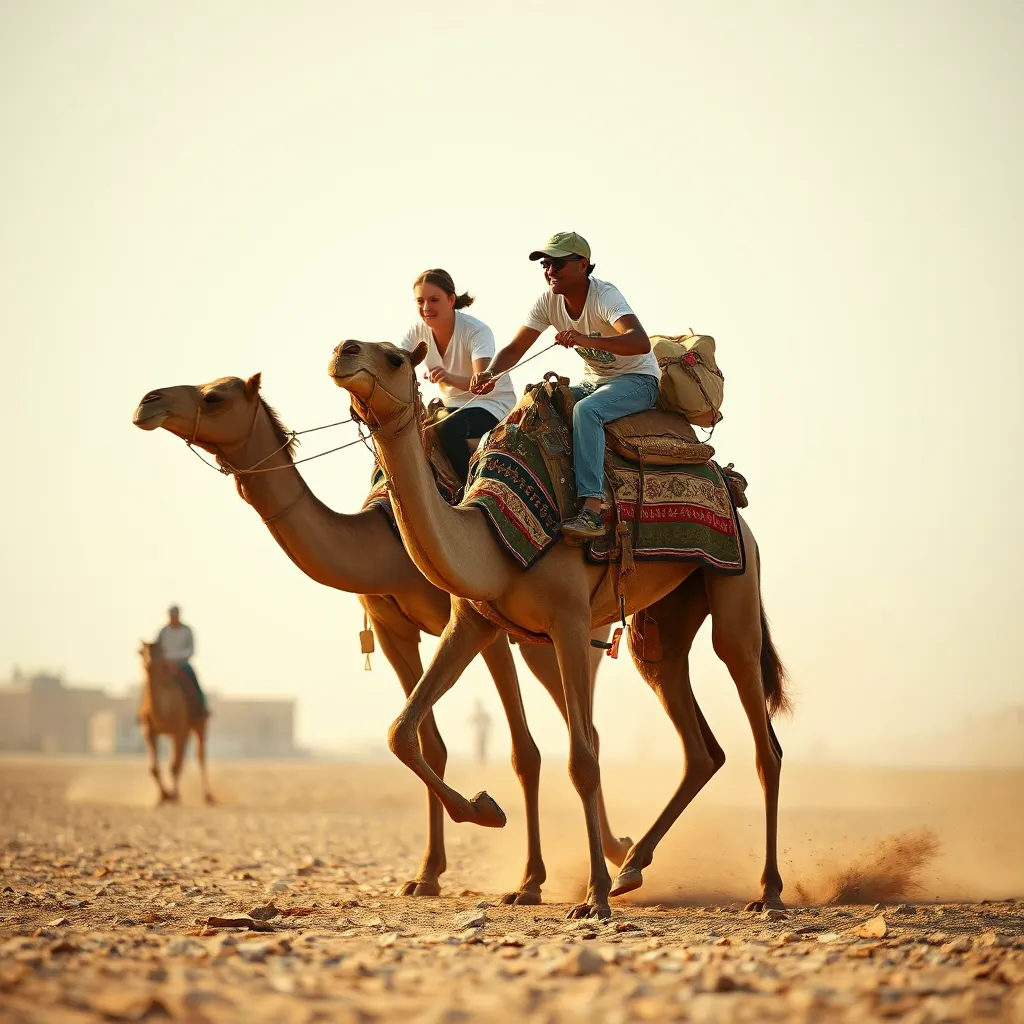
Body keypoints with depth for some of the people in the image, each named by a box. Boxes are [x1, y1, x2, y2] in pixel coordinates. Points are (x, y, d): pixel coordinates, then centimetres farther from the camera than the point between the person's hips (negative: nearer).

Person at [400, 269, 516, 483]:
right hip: (451, 404, 6)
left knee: (448, 429, -34)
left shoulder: (477, 331, -24)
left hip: (492, 403, -6)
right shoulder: (417, 332, -7)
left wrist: (451, 378, -59)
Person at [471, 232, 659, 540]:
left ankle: (591, 511, -43)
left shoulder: (604, 295, -24)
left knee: (585, 410, -35)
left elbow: (641, 342, -40)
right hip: (594, 382, 8)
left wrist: (585, 339, -54)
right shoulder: (549, 301, -4)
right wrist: (489, 373, -26)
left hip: (638, 379, -8)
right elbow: (515, 349, -3)